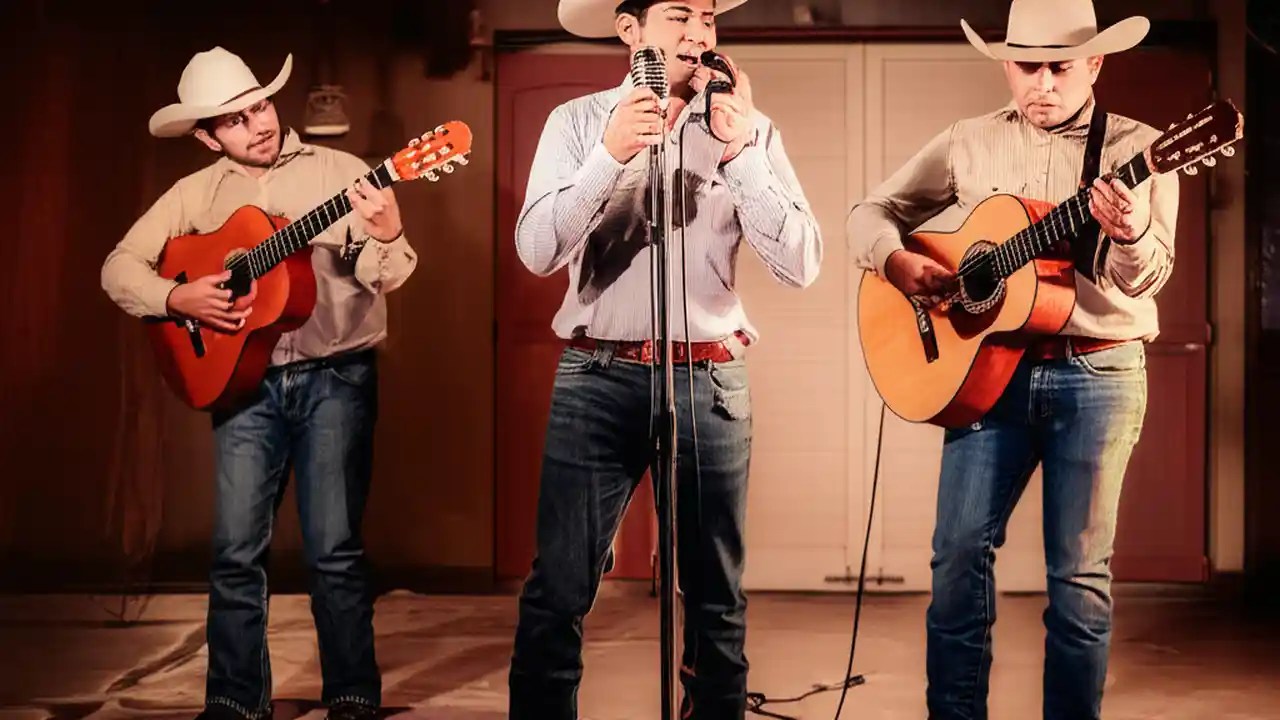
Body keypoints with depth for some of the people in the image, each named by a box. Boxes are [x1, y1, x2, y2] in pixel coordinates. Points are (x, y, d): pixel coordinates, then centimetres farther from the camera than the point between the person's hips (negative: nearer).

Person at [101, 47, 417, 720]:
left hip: (335, 378, -2)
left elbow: (382, 278, -9)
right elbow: (119, 266, 8)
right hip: (245, 381, 3)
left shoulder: (339, 172, -1)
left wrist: (387, 238, -32)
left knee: (334, 550, -3)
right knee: (236, 552, 2)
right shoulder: (197, 193, 8)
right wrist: (177, 298, -10)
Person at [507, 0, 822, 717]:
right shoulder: (578, 121, 3)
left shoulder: (750, 130, 4)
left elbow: (801, 263, -6)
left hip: (709, 381, 1)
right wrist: (612, 154, -19)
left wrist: (740, 152, -14)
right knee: (558, 588, -3)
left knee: (716, 592, 10)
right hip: (598, 377, -1)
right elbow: (538, 251, -8)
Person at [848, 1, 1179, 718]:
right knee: (960, 552, -1)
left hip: (1099, 373, -2)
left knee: (1080, 570, 2)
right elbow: (872, 212, 13)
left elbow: (1145, 278, -12)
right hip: (991, 367, 2)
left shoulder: (1137, 148, 0)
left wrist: (1130, 234, -34)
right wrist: (896, 259, -9)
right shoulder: (969, 143, 8)